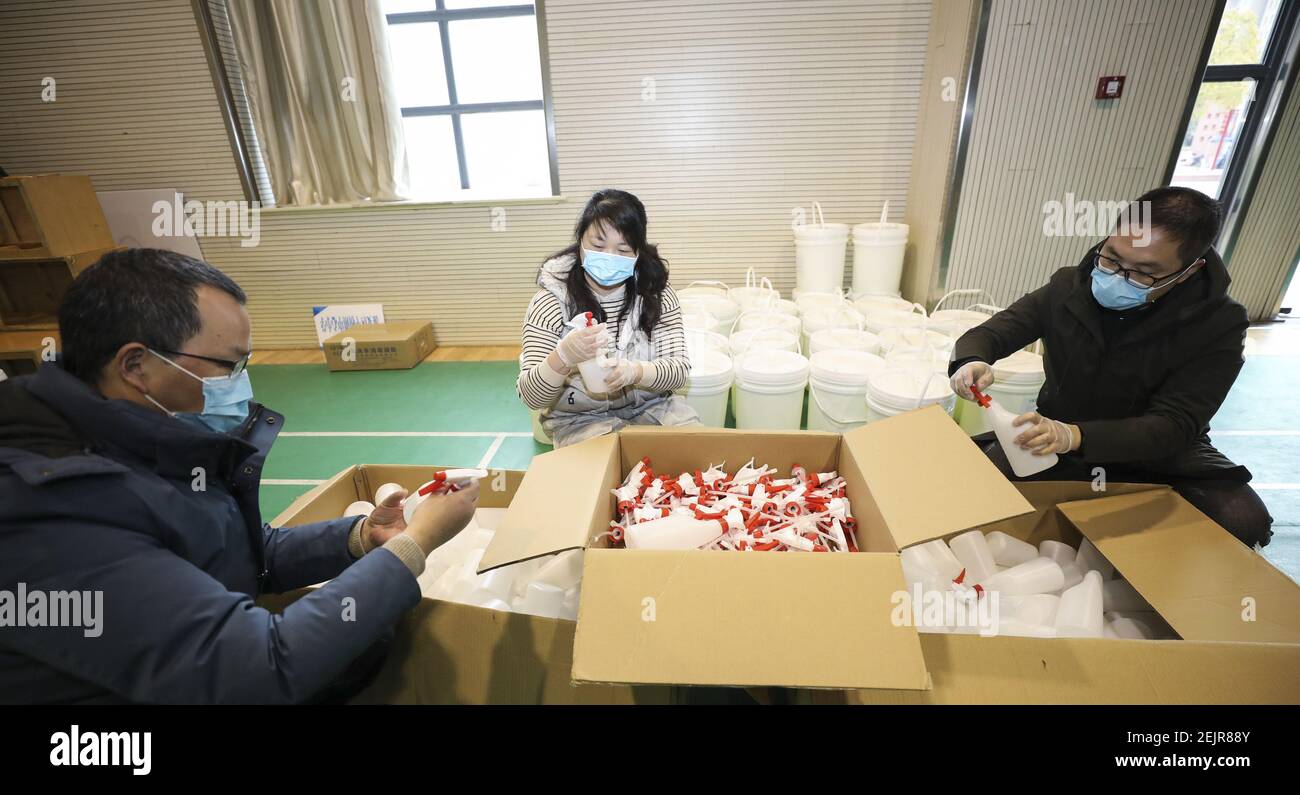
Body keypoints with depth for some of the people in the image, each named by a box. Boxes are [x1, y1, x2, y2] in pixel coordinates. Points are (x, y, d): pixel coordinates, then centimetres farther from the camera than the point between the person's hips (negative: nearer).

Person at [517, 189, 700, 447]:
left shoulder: (655, 293, -4)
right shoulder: (550, 302, -12)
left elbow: (680, 369, -10)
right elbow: (531, 397, -16)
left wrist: (634, 371, -33)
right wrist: (564, 356, -38)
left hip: (652, 405, 3)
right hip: (580, 417, -2)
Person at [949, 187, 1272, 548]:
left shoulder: (1217, 326, -16)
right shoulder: (1069, 287, -10)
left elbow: (1174, 426, -24)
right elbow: (988, 333, -4)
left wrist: (1076, 436, -45)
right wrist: (972, 361, -31)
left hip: (1158, 452, 0)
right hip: (1056, 438, 1)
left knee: (1244, 522, -27)